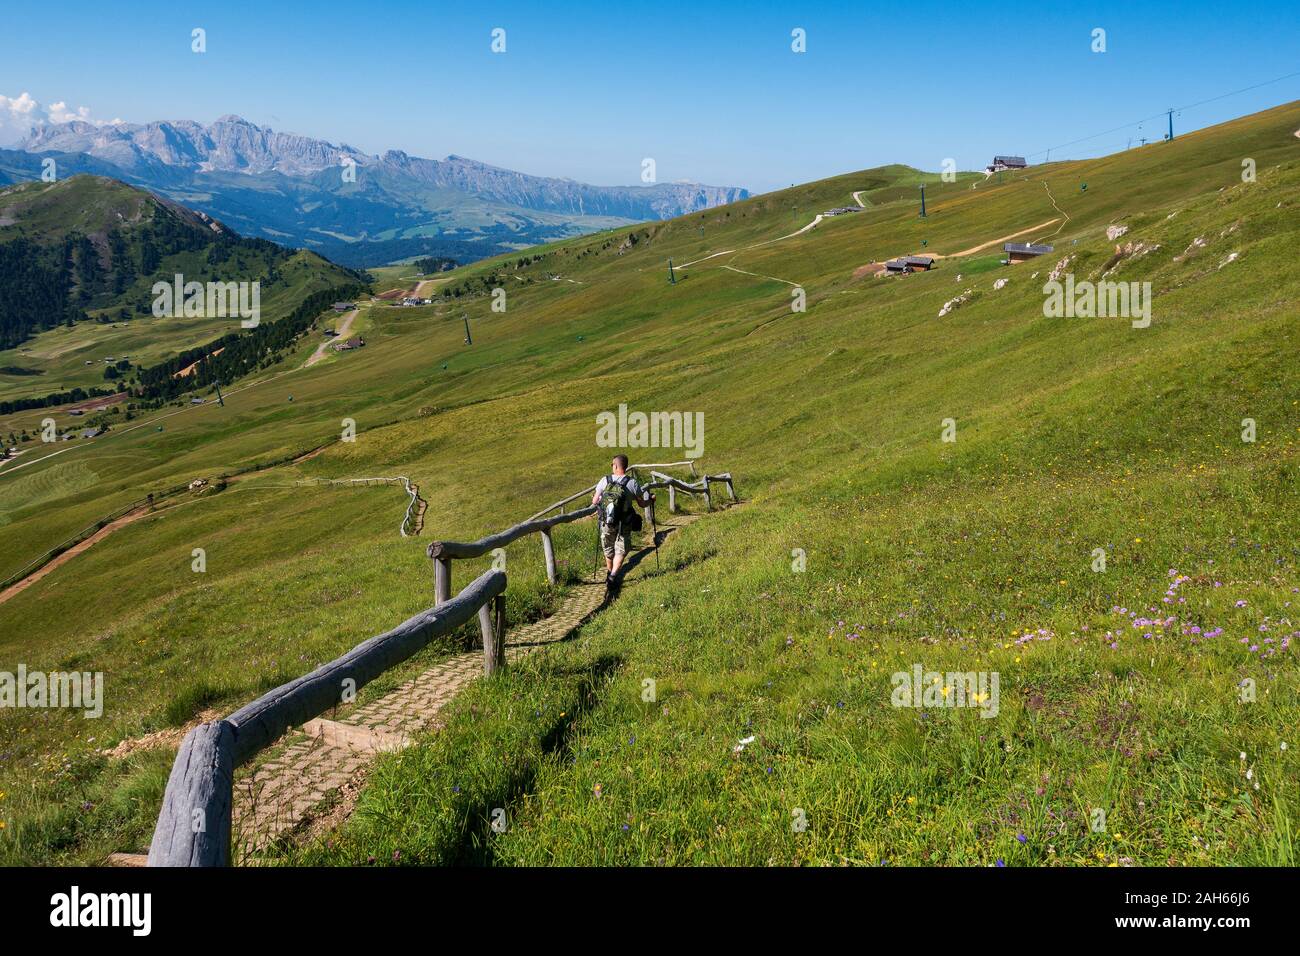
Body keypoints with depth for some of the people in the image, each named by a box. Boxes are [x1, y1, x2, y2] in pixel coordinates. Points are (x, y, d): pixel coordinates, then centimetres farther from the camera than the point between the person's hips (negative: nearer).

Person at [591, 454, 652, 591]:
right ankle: (613, 576, -11)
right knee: (621, 550, 8)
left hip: (606, 522, 2)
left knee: (608, 548, 22)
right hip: (624, 524, -2)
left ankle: (609, 573, 39)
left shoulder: (605, 481, -7)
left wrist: (594, 498, 24)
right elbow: (642, 504, -1)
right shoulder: (632, 483, -11)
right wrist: (650, 499, 20)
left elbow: (594, 501, 0)